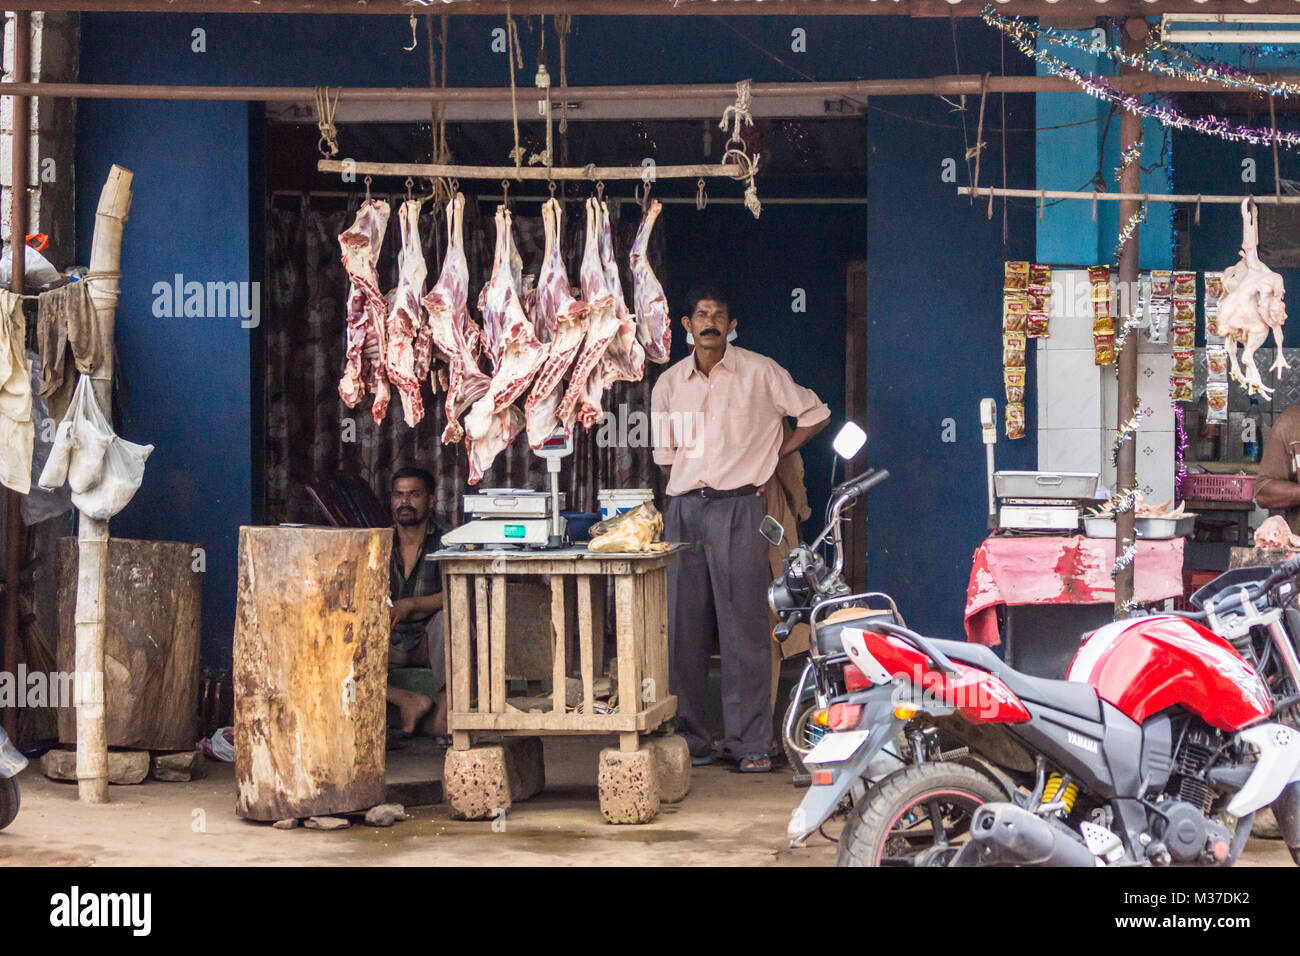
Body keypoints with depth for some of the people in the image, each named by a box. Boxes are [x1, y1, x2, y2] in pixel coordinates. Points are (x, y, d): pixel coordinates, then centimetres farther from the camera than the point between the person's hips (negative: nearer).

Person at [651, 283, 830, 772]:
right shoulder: (669, 384, 12)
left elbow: (814, 414, 11)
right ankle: (688, 738, 9)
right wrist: (682, 495, 10)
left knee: (743, 626, -5)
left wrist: (773, 454, 6)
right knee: (683, 627, 2)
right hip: (683, 509, 4)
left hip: (738, 508, -4)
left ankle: (750, 742, -2)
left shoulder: (760, 373, 1)